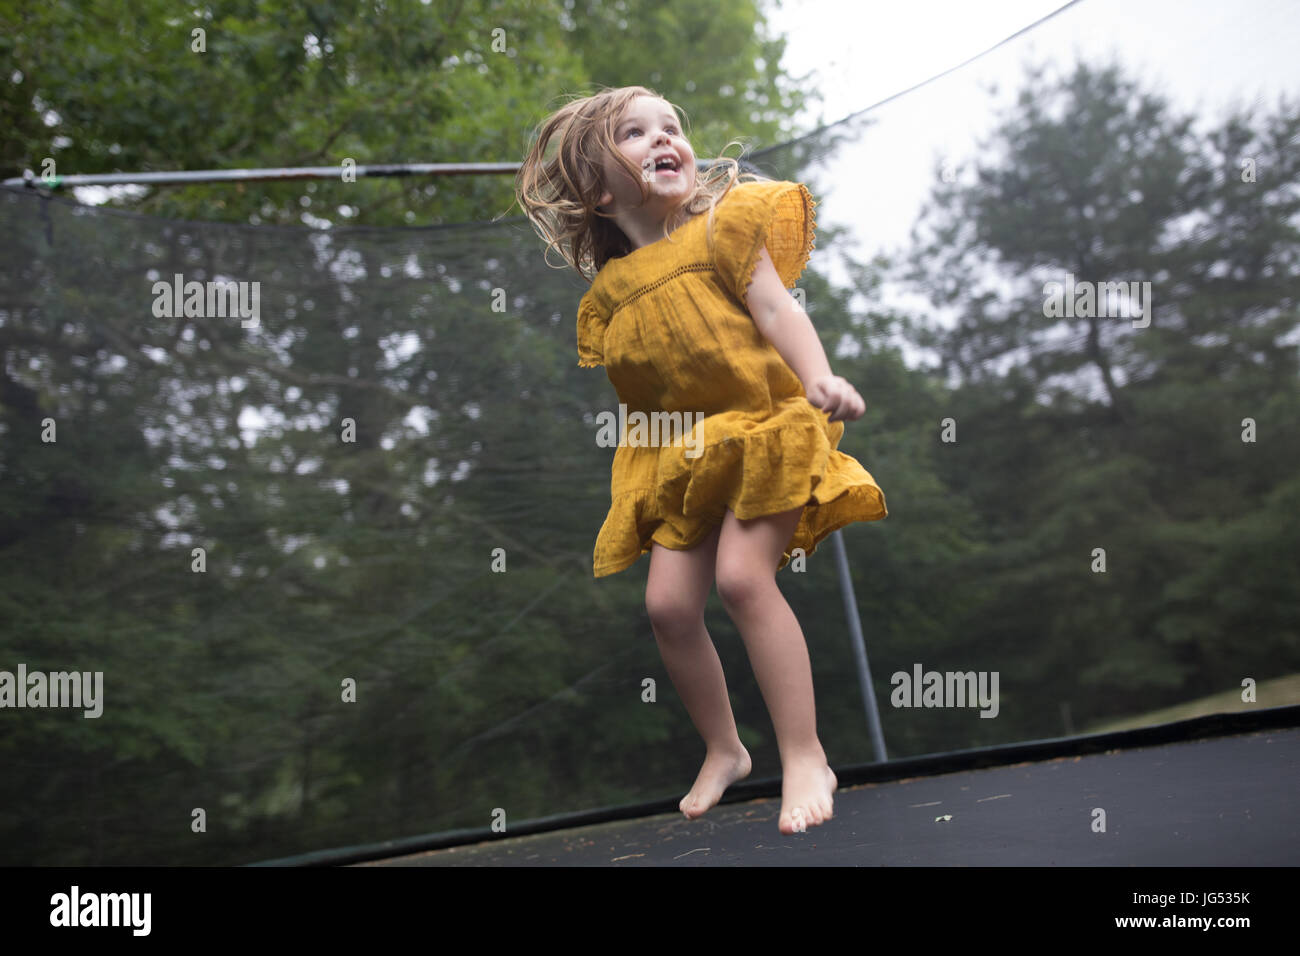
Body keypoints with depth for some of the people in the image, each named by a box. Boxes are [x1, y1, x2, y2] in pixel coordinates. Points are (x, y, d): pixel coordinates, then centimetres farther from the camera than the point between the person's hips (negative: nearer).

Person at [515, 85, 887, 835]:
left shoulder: (722, 224, -2)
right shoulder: (610, 288, 9)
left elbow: (776, 307, -14)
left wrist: (819, 378, -28)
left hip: (761, 422, -5)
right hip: (681, 452, 5)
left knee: (742, 574, -21)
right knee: (669, 602, -3)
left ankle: (805, 756, -12)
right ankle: (724, 750, 19)